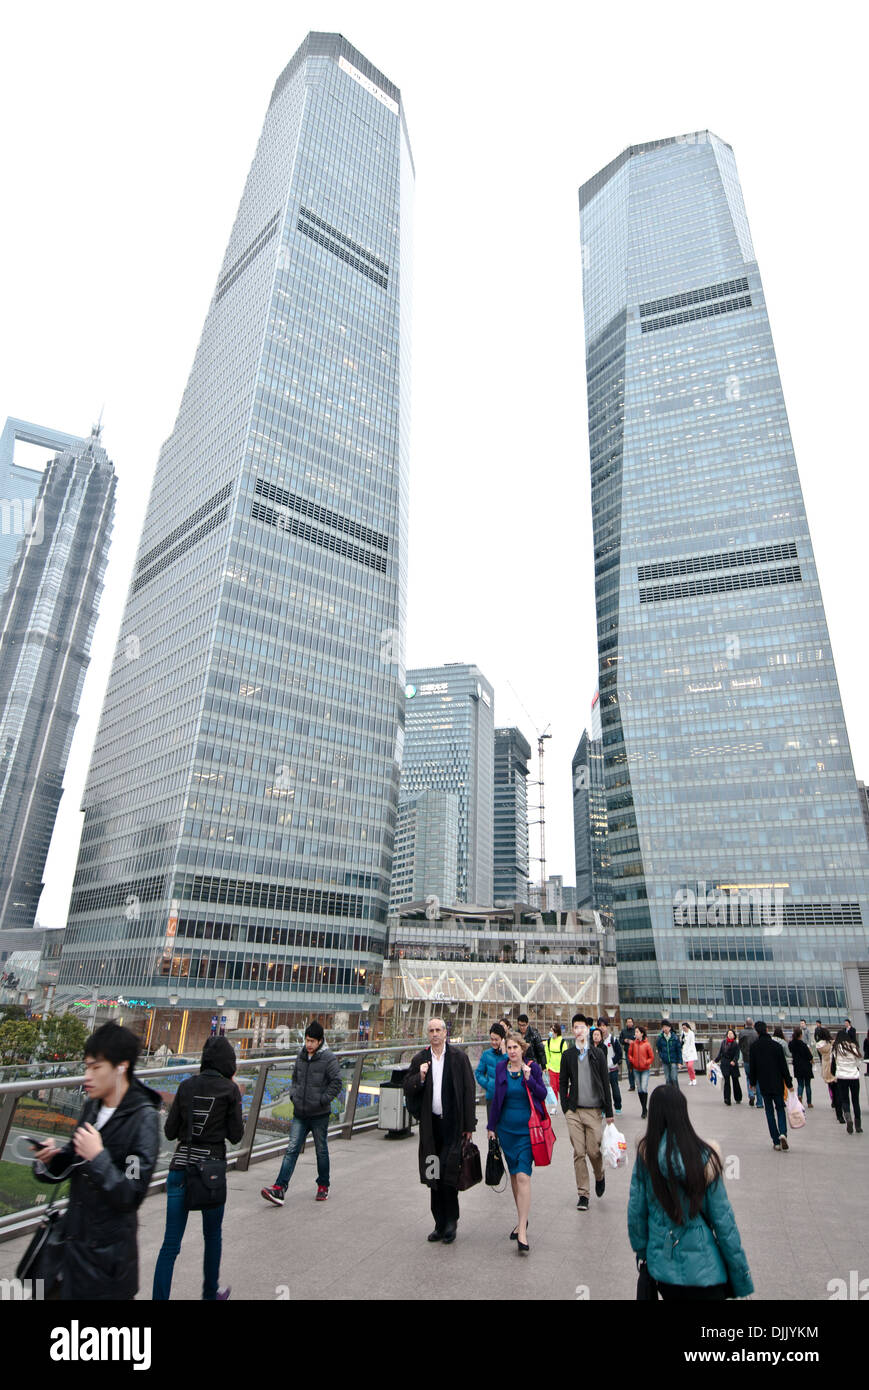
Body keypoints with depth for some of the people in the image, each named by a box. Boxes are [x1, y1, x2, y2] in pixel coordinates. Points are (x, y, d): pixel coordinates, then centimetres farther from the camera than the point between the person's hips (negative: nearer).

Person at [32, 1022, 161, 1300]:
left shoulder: (144, 1118, -22)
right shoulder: (92, 1106, 0)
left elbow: (131, 1196, -22)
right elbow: (75, 1160, 9)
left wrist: (98, 1157, -29)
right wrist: (53, 1156, -10)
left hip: (108, 1249, -6)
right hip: (75, 1236, 6)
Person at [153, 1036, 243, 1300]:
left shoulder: (186, 1086, 1)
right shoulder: (230, 1090, -8)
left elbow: (169, 1131, 4)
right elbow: (235, 1135, -4)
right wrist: (234, 1103, 7)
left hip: (180, 1167, 2)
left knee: (170, 1243, 10)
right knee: (212, 1236, 21)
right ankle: (210, 1293, 37)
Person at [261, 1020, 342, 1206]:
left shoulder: (328, 1058, -13)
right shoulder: (301, 1055, 5)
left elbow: (336, 1082, -13)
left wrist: (323, 1100, -16)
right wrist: (293, 1095, 6)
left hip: (320, 1115, -4)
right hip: (300, 1114, 4)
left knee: (321, 1151, 11)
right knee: (292, 1149, -2)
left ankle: (323, 1186, 27)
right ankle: (279, 1188, -4)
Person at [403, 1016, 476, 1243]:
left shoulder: (458, 1057, -5)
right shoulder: (420, 1059, 4)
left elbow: (468, 1091, -4)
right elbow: (407, 1087, 6)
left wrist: (469, 1125, -6)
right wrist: (420, 1077, -15)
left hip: (453, 1123, -4)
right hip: (431, 1124, 4)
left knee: (448, 1174, -5)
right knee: (434, 1176, 11)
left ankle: (451, 1221, 14)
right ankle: (440, 1223, 25)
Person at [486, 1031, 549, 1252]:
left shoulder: (532, 1068, -5)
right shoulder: (501, 1068, 1)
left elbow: (542, 1095, -5)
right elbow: (496, 1098, 9)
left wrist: (529, 1078, -20)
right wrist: (492, 1126, 10)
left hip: (527, 1129, -3)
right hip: (507, 1130, 3)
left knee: (523, 1176, -11)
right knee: (513, 1175, 13)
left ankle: (522, 1230, -8)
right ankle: (522, 1219, 30)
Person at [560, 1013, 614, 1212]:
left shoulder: (598, 1053, 3)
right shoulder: (568, 1055, 5)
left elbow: (605, 1083, 5)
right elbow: (563, 1083, 9)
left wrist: (609, 1112, 3)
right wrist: (566, 1107, 0)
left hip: (594, 1110, -1)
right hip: (574, 1112, 1)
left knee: (594, 1151, 0)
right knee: (579, 1153, 1)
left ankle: (599, 1176, 31)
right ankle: (582, 1194, 14)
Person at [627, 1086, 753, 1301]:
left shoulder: (645, 1154, -12)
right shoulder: (704, 1157, -17)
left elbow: (636, 1210, -6)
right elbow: (723, 1219, -11)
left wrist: (642, 1251, 12)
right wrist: (742, 1282, 2)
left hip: (661, 1266, 2)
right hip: (703, 1271, -2)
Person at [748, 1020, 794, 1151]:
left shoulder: (753, 1047, -4)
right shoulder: (776, 1045, -7)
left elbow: (752, 1067, 0)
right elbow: (783, 1066, -6)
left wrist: (752, 1082, 13)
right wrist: (789, 1084, 3)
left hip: (763, 1085, 0)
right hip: (777, 1084, 0)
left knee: (769, 1111, 10)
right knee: (780, 1108, 13)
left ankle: (776, 1141, 7)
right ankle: (783, 1134, -10)